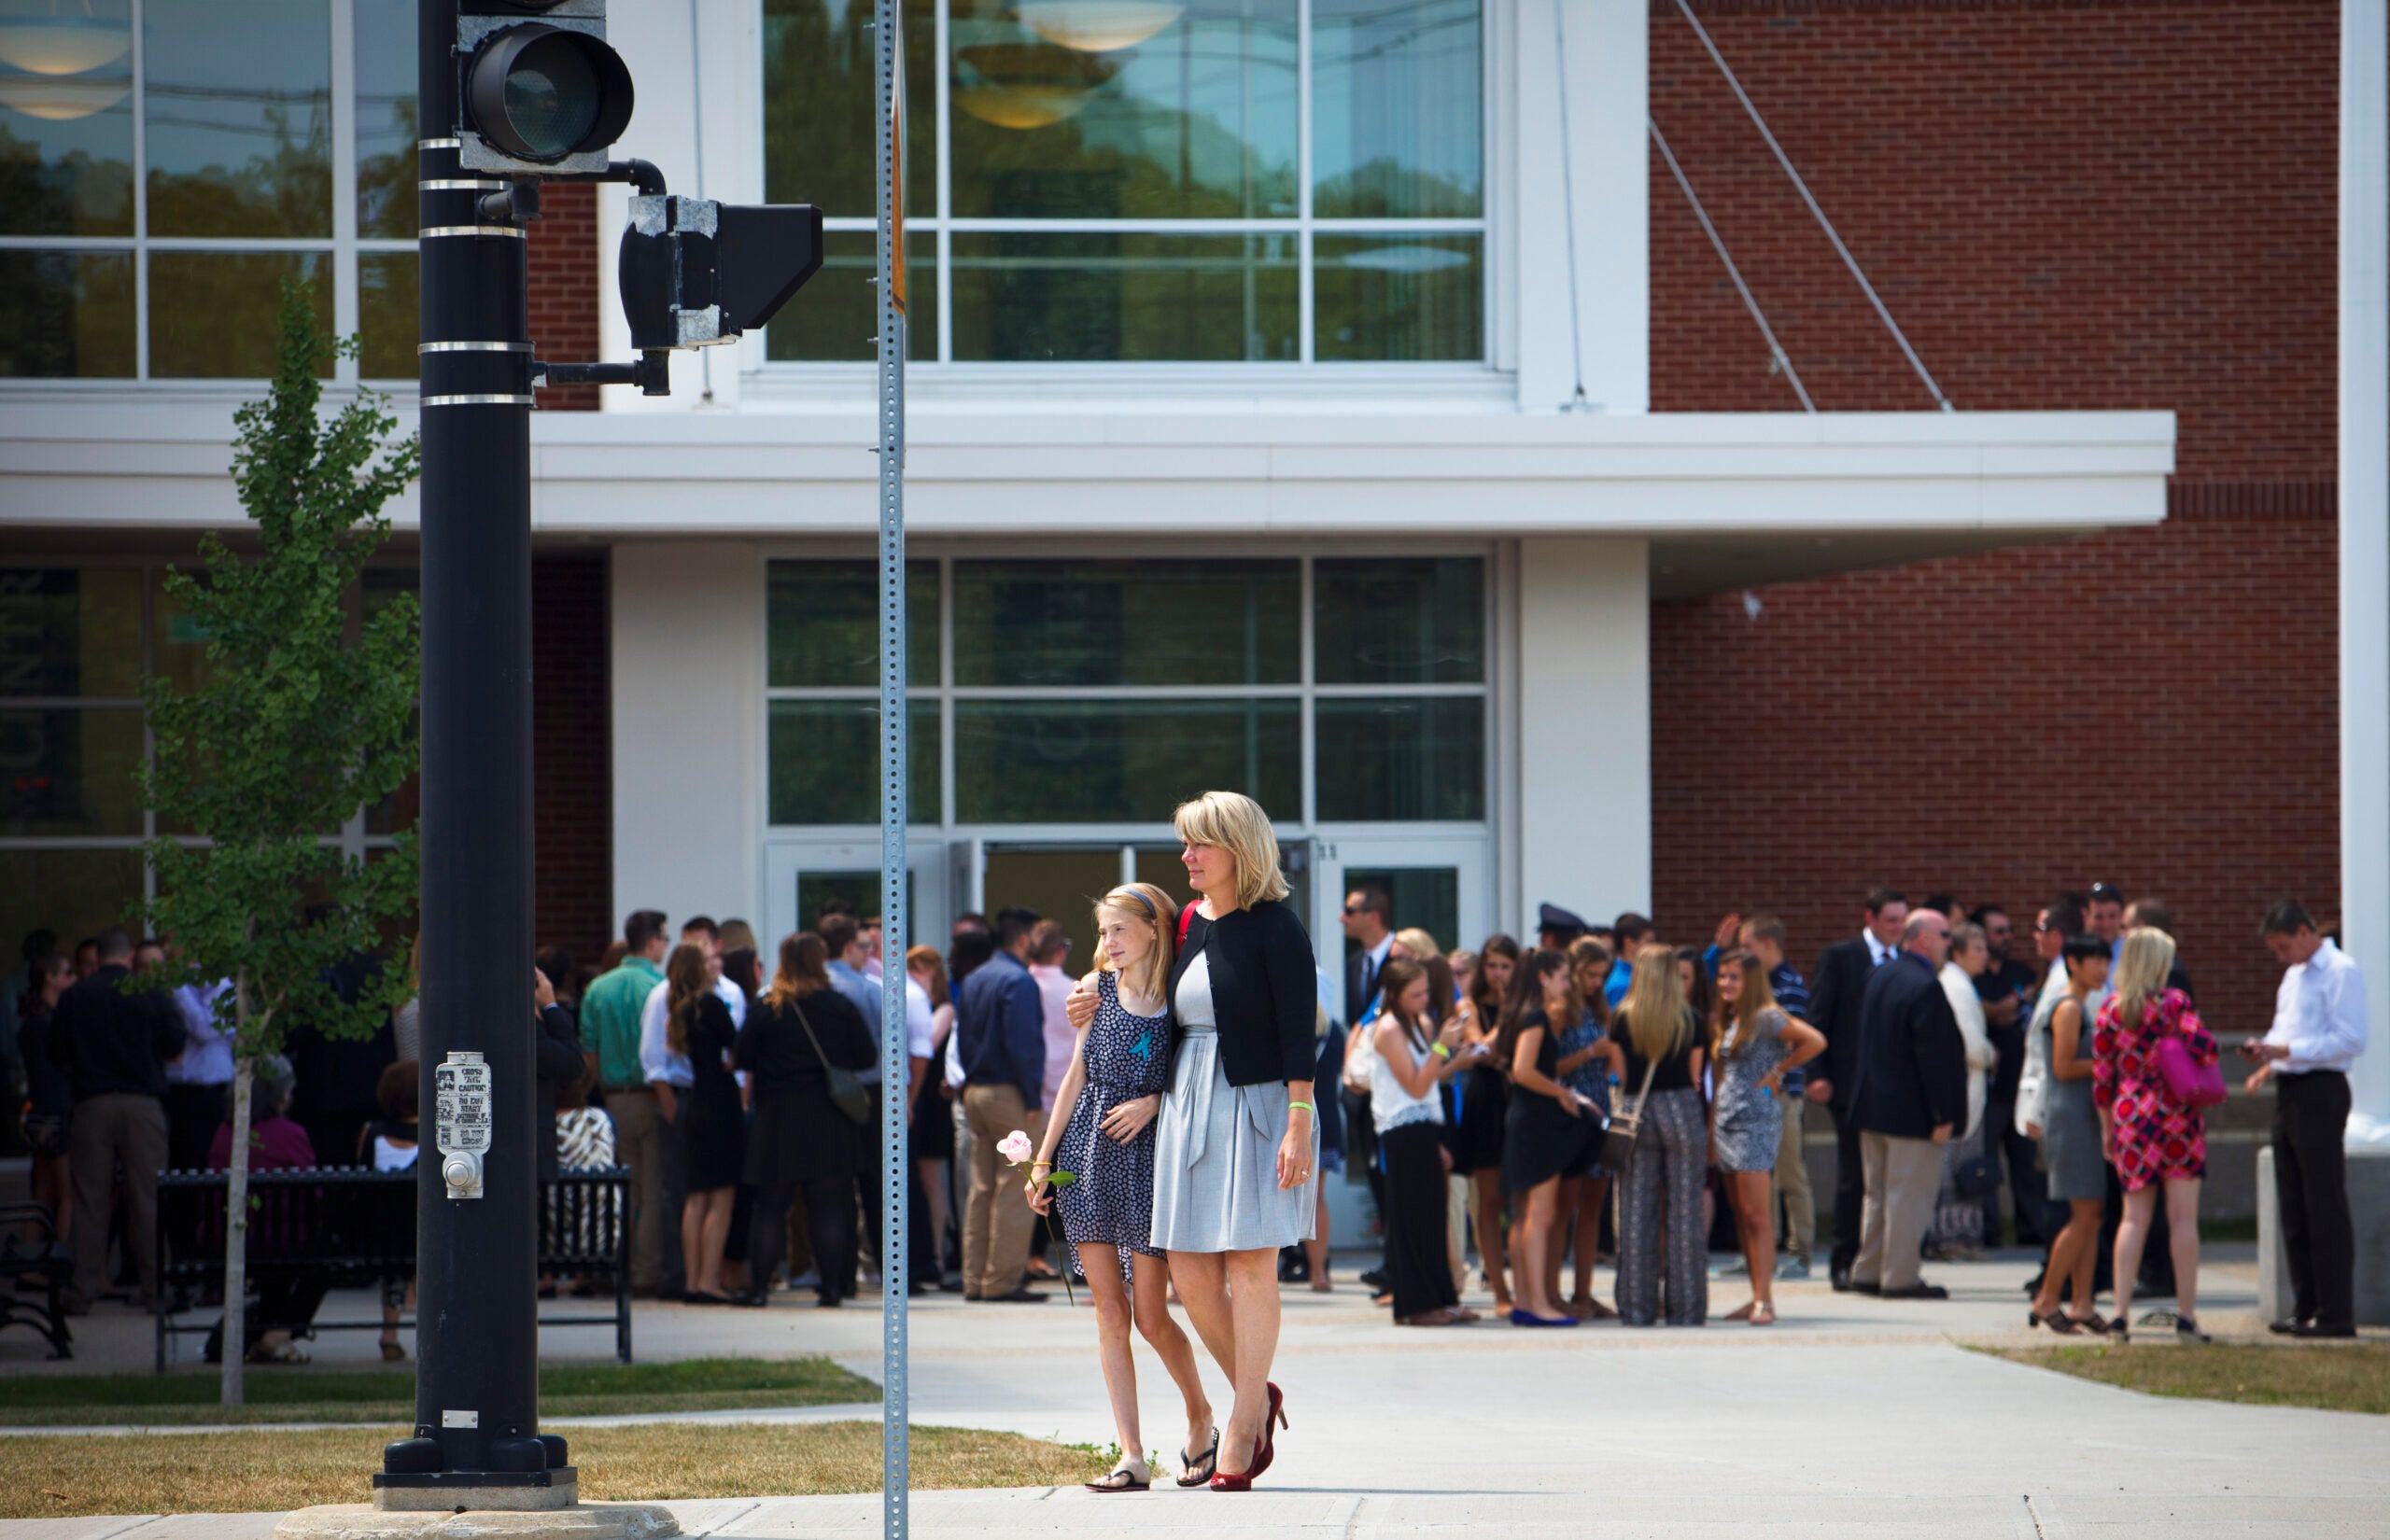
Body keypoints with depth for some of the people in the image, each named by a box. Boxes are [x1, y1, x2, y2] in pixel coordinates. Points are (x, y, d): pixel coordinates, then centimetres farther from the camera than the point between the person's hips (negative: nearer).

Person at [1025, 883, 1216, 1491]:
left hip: (1146, 1156, -4)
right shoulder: (1099, 988, 8)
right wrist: (1043, 1160, 10)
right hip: (1087, 1159, 4)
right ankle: (1131, 1456, 1)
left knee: (1151, 1316, -2)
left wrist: (1154, 1102, -16)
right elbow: (1077, 1074, 12)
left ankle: (1201, 1418, 24)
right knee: (1109, 1311, 1)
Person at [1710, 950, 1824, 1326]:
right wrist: (1712, 1120, 17)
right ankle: (1757, 1298, 11)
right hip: (1726, 1121, 9)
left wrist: (1777, 1072, -10)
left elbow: (1815, 1041, -19)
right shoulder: (1723, 1021, 16)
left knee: (1756, 1215, -12)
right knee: (1741, 1216, 8)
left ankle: (1764, 1300, -15)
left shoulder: (1765, 1018, -9)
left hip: (1757, 1119, -9)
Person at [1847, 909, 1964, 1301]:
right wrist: (1943, 1116, -17)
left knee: (1878, 1191, 17)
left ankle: (1867, 1272, 21)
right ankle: (1899, 1278, 0)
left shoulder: (1879, 977, 9)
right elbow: (1933, 1057, -21)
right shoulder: (1925, 988, -19)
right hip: (1911, 1113, -9)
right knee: (1909, 1194, -2)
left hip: (1871, 1105, 9)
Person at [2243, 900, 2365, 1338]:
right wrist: (2267, 1061, 8)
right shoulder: (2294, 974, 19)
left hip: (2321, 1093, -9)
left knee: (2325, 1208, -8)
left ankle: (2335, 1313, -7)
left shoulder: (2340, 972, -10)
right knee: (2293, 1208, 10)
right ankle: (2305, 1308, 14)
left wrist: (2284, 1051, -20)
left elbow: (2350, 1039, -18)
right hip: (2289, 1093, 9)